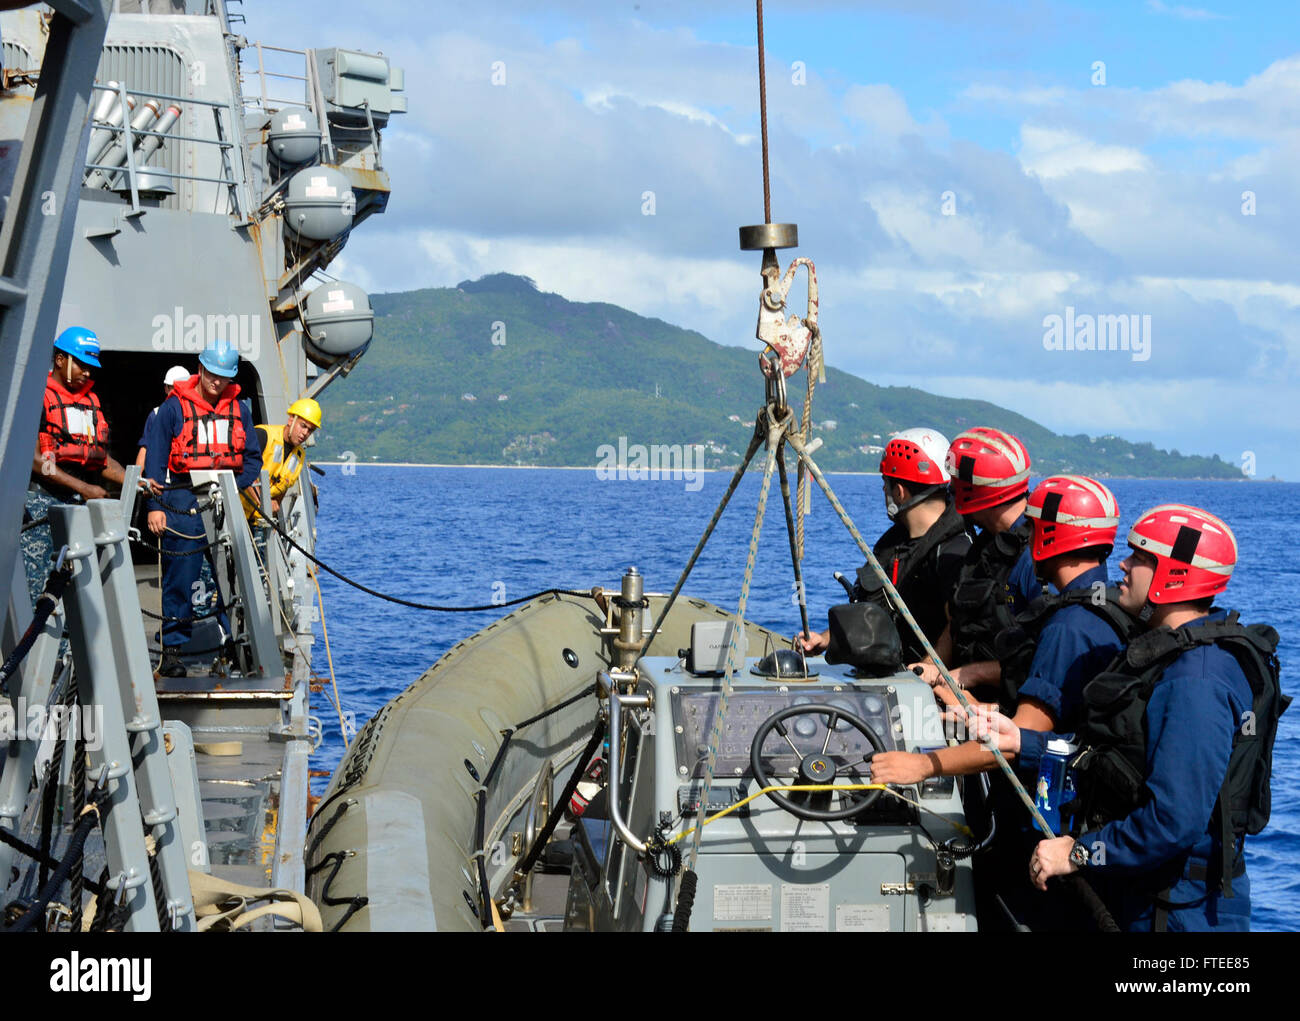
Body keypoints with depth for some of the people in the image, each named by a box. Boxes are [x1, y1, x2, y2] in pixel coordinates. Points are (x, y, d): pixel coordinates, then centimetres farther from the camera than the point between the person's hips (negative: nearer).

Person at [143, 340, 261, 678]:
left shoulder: (238, 410, 13)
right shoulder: (174, 407, 1)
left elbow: (253, 457, 15)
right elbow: (155, 458, 1)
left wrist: (237, 487, -4)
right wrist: (155, 506, -7)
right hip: (184, 500, -4)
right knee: (180, 576, -5)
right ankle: (172, 650, 0)